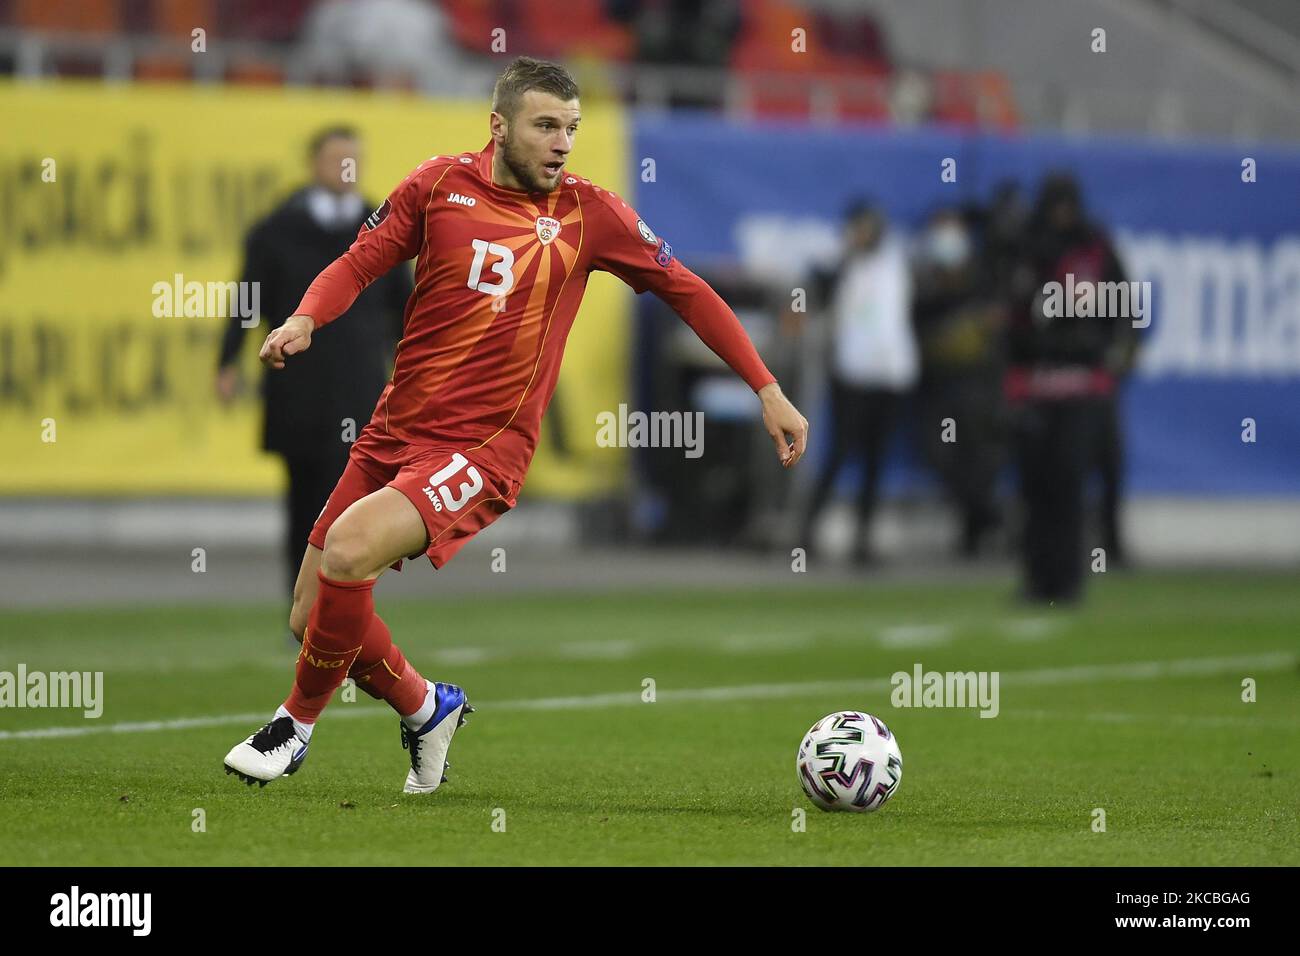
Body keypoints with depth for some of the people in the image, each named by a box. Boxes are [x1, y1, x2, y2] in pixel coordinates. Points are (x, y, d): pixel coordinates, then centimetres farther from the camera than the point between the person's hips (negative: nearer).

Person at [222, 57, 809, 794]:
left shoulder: (589, 213, -1)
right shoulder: (441, 184, 2)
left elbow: (687, 291, 8)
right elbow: (360, 263, 8)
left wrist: (768, 390, 6)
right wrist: (306, 320, -13)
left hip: (483, 449, -4)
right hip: (394, 430, 4)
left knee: (350, 547, -28)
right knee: (312, 618, 5)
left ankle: (299, 724, -5)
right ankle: (427, 709, 34)